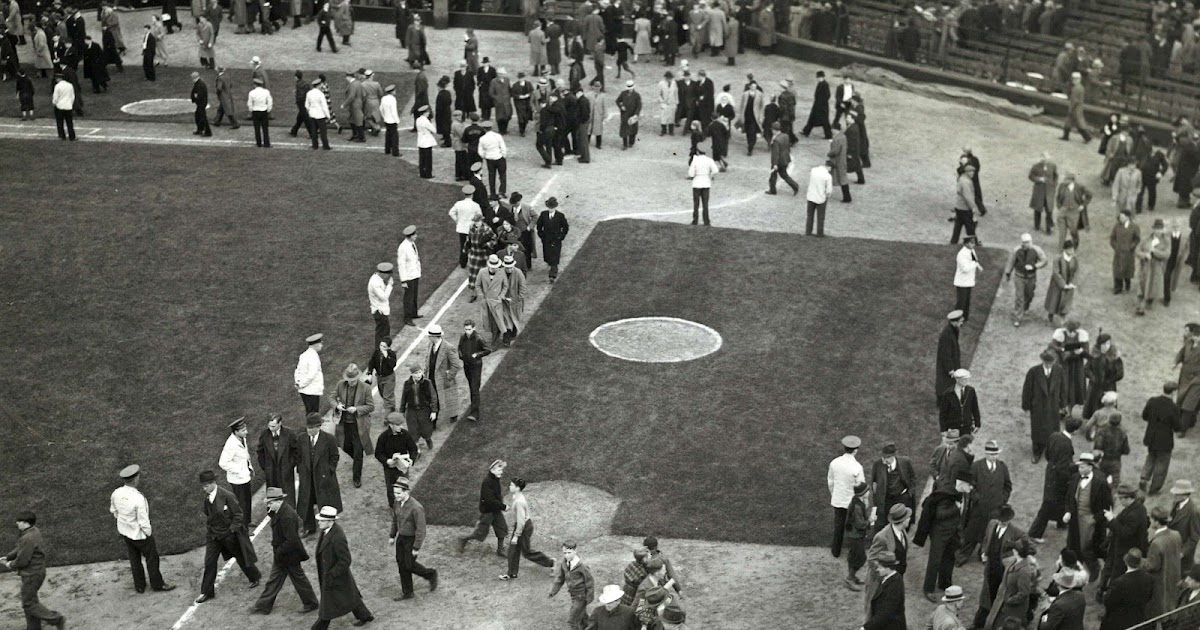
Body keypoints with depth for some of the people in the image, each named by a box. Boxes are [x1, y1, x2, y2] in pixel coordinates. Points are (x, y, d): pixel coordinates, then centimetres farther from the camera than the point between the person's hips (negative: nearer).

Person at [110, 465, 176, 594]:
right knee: (152, 558, 18)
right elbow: (143, 521, -27)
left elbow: (113, 510, 3)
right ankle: (157, 584, 36)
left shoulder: (116, 493, -16)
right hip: (139, 534, -6)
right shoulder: (139, 498, -36)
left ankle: (139, 586, 40)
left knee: (134, 558, 25)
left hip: (124, 531, 6)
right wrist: (149, 534, -9)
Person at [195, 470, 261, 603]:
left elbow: (238, 515, -15)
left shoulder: (227, 496, -22)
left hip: (229, 534, -5)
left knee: (240, 557, 13)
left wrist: (232, 530, -15)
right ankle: (206, 592, 9)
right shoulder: (207, 497, -3)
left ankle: (255, 578, 38)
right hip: (214, 535, 5)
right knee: (209, 562, 0)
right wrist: (208, 525, 6)